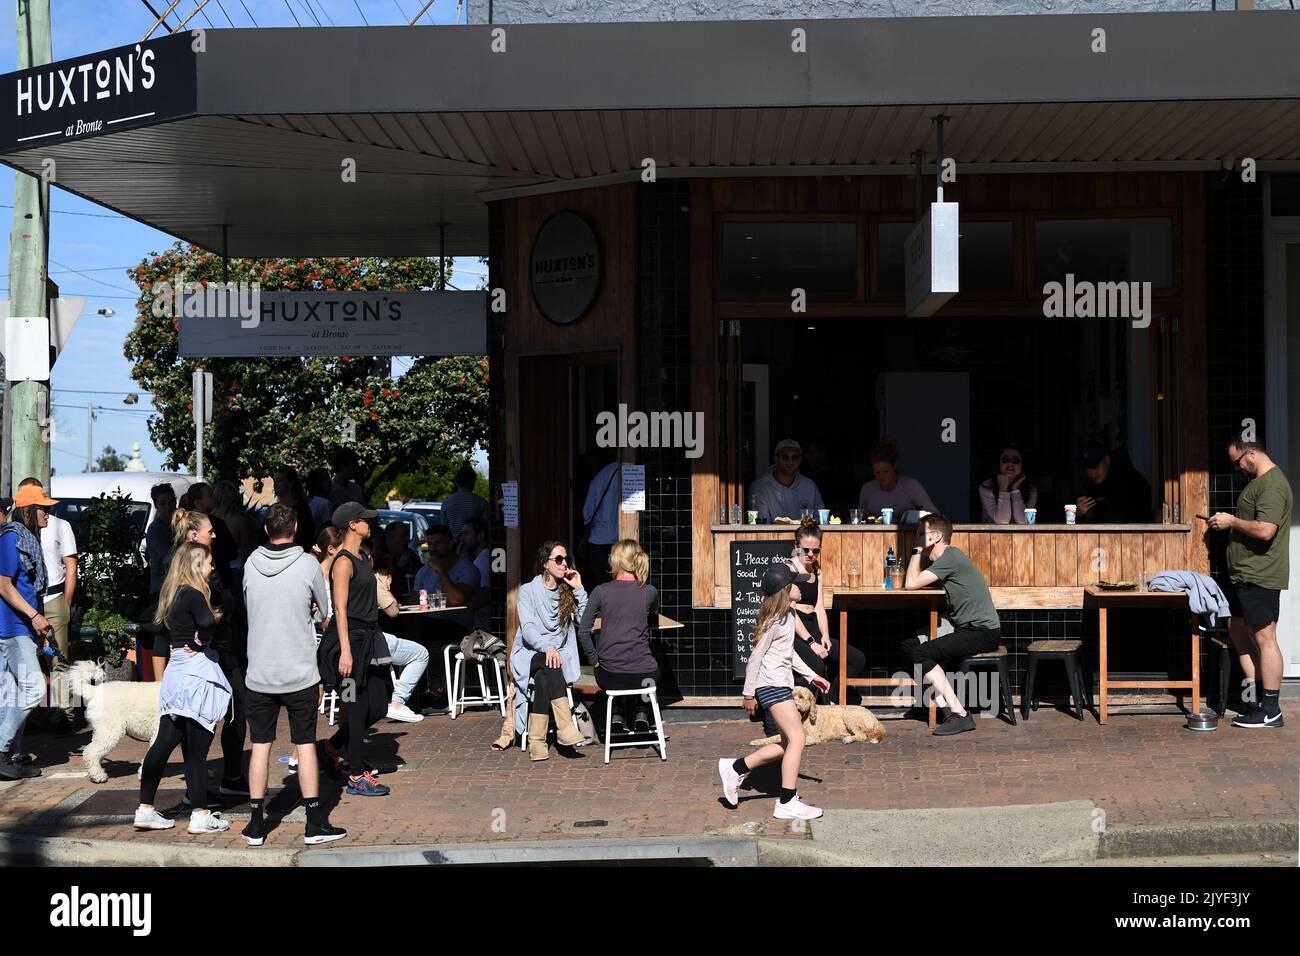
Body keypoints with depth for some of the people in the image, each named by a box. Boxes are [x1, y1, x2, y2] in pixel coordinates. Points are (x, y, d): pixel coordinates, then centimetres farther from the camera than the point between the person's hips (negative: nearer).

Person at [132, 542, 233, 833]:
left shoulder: (173, 594, 13)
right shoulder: (194, 595, -15)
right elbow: (207, 623, -31)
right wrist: (206, 635, -10)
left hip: (177, 672, 8)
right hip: (196, 674, -8)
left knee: (165, 741, 10)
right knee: (196, 747, -2)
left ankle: (145, 809, 14)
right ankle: (200, 815, 5)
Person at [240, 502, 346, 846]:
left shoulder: (251, 564, -1)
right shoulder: (308, 564, -8)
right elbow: (325, 608, 4)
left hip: (259, 672, 2)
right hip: (299, 672, -2)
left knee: (260, 746, 8)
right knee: (305, 744, 4)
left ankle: (256, 824, 10)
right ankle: (315, 824, 5)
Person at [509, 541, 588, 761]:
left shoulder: (568, 592, 13)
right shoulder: (528, 591, 2)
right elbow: (527, 629, -12)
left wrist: (579, 590, -4)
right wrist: (547, 647, -31)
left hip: (560, 655, 3)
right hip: (529, 655, -3)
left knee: (543, 677, -33)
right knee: (548, 663, -37)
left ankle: (536, 740, -42)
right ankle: (565, 727, -48)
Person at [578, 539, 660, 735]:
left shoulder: (601, 591, -4)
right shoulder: (649, 592, -1)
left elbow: (583, 632, -4)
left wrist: (595, 660, 8)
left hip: (610, 678, 0)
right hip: (644, 675, 0)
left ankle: (617, 716, 21)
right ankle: (641, 714, 23)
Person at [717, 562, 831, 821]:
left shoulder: (788, 615, 13)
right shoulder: (775, 621, -16)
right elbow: (756, 657, -13)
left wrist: (810, 676, 22)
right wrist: (749, 694, -10)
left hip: (781, 684, 10)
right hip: (771, 684, -10)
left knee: (787, 745, 10)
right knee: (796, 738, -13)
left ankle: (735, 768, 19)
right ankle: (787, 803, -11)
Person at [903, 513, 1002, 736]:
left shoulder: (951, 557, -14)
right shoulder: (947, 558, 18)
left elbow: (911, 584, -16)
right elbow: (916, 583, 16)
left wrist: (918, 551, -5)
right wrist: (920, 553, 11)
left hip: (983, 632, -11)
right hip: (969, 630, 11)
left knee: (921, 652, -20)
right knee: (910, 644, 8)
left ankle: (959, 714, -22)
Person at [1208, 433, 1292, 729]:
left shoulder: (1272, 485, -17)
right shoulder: (1257, 481, 17)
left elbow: (1265, 530, -27)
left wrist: (1232, 521, -15)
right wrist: (1228, 523, 12)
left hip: (1260, 576, -11)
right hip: (1245, 575, 11)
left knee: (1263, 637, -7)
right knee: (1238, 630, 16)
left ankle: (1270, 710, -3)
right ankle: (1255, 696, 22)